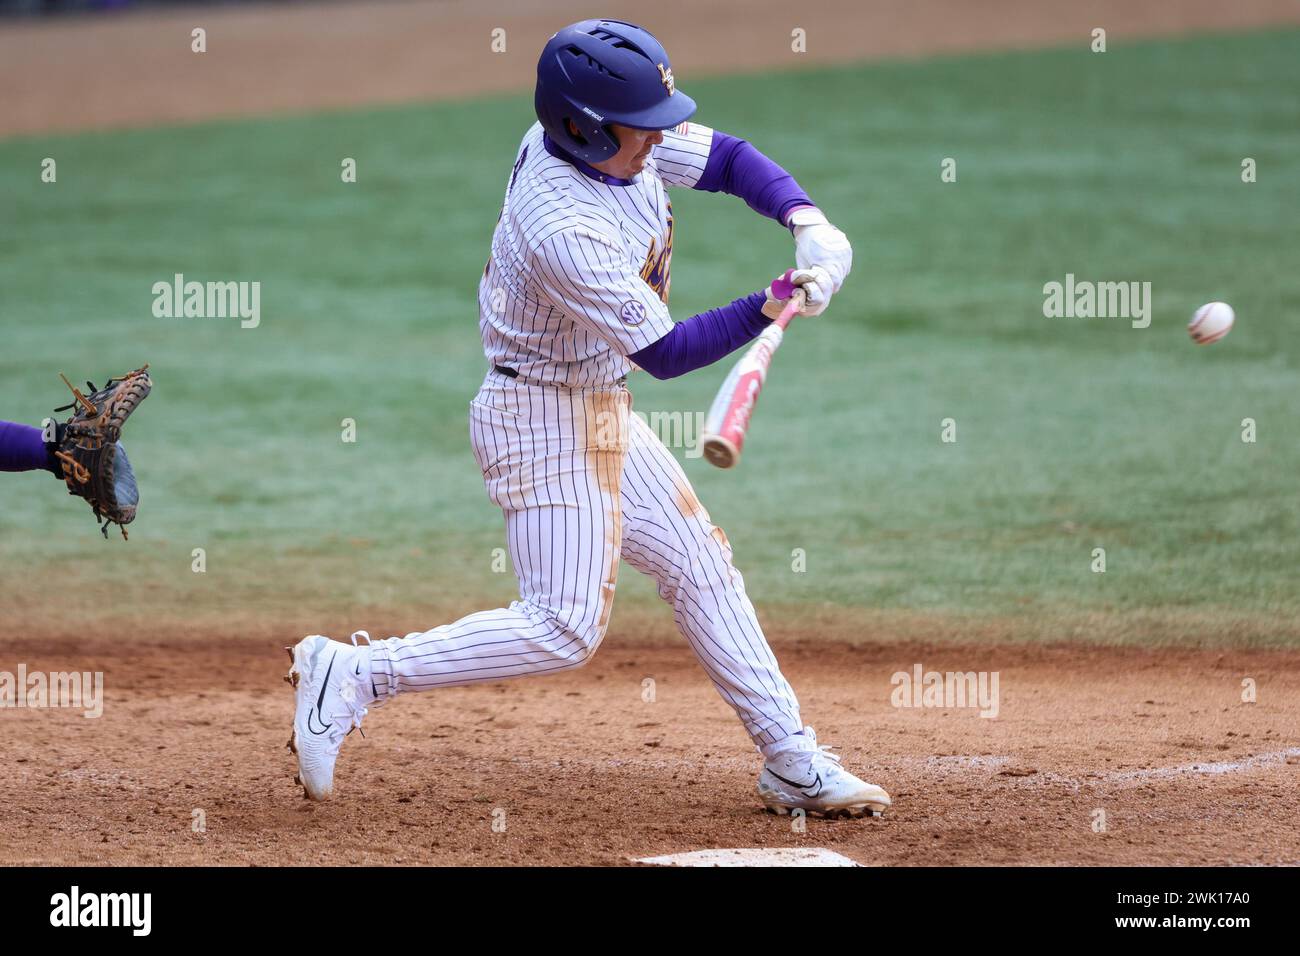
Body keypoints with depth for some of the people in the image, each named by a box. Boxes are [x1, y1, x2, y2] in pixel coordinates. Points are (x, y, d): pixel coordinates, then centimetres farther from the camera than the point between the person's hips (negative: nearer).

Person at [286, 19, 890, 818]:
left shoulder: (619, 142, -6)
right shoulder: (566, 230, -32)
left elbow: (729, 160, 7)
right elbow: (664, 352, -25)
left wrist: (805, 221, -11)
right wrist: (780, 303, -25)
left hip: (601, 415, 10)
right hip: (544, 422, -10)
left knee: (702, 567, 12)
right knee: (566, 627, -13)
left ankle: (793, 762, 18)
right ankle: (352, 676, -8)